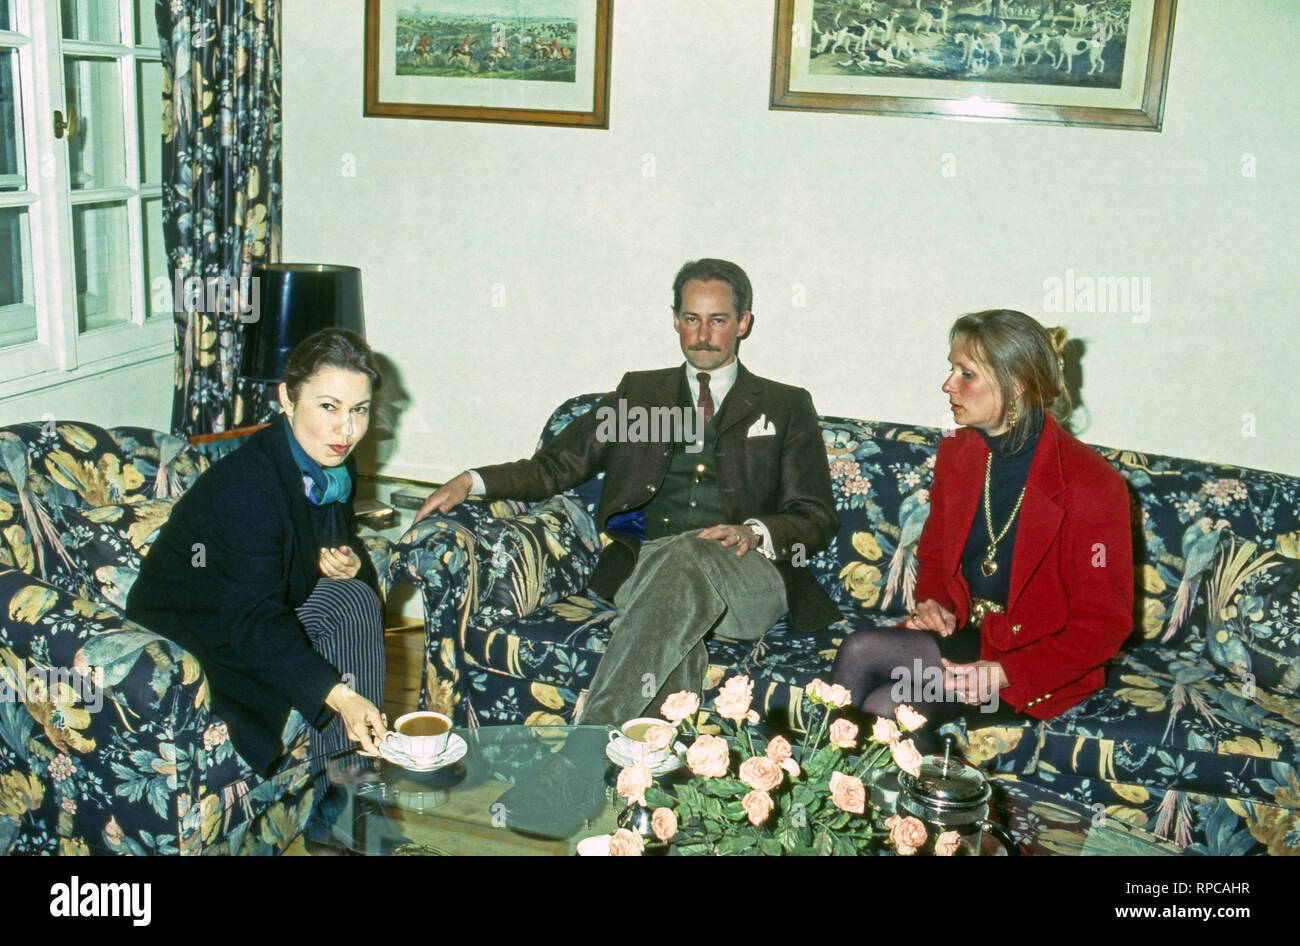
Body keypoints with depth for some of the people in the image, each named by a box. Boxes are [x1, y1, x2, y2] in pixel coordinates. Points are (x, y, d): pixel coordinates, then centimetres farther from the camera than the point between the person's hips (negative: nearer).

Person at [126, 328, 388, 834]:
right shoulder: (242, 488, -31)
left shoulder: (334, 468, -6)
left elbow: (342, 542, 13)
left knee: (355, 598, -17)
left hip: (262, 607, 7)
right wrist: (339, 696, -47)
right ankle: (324, 806, -6)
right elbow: (254, 620, -37)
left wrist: (343, 562, -15)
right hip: (187, 635, -7)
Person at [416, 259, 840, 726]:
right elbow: (557, 466, 21)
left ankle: (589, 734, -45)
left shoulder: (787, 407, 19)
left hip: (745, 577, -1)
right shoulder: (639, 392, 24)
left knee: (684, 553, -38)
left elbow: (817, 518, 12)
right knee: (675, 634, -37)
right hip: (644, 571, 2)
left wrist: (755, 532, -11)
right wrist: (471, 482, 3)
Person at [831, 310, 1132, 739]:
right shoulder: (955, 453, 4)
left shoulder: (1090, 484, -16)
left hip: (1040, 659, -6)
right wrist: (935, 604, -5)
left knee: (885, 705, -26)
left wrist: (1007, 673, -23)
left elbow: (1104, 624, -12)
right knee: (858, 650, -24)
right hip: (964, 631, 6)